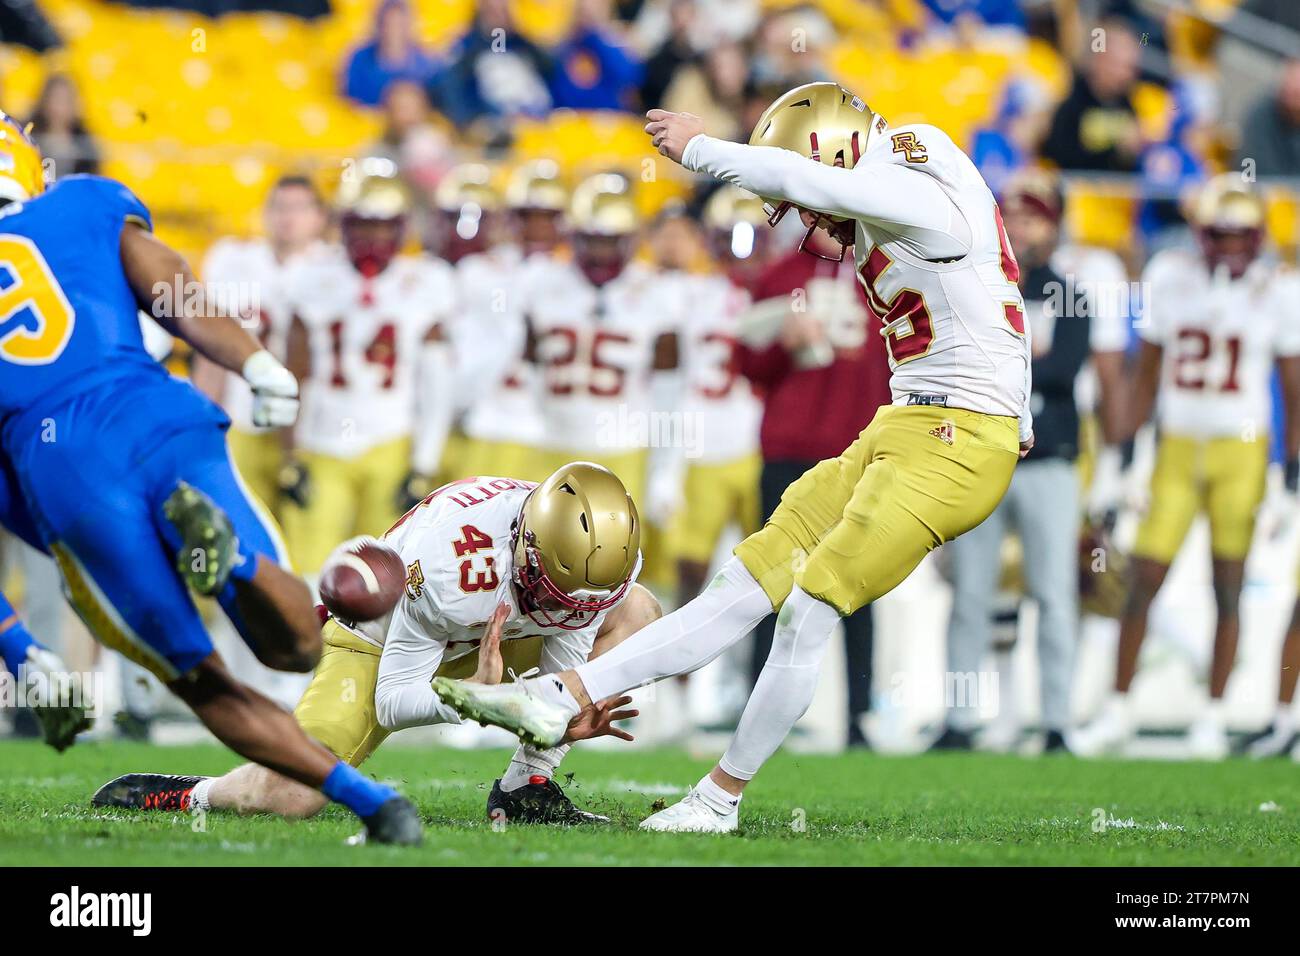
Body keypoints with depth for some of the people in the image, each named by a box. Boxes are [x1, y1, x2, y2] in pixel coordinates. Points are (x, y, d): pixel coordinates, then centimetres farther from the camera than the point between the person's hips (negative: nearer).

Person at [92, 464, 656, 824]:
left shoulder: (599, 565, -23)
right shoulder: (450, 566, -40)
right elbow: (392, 701, -29)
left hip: (483, 640, 6)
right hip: (383, 641, -6)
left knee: (634, 612, -9)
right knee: (293, 798, -27)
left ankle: (524, 790, -7)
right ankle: (187, 796, 7)